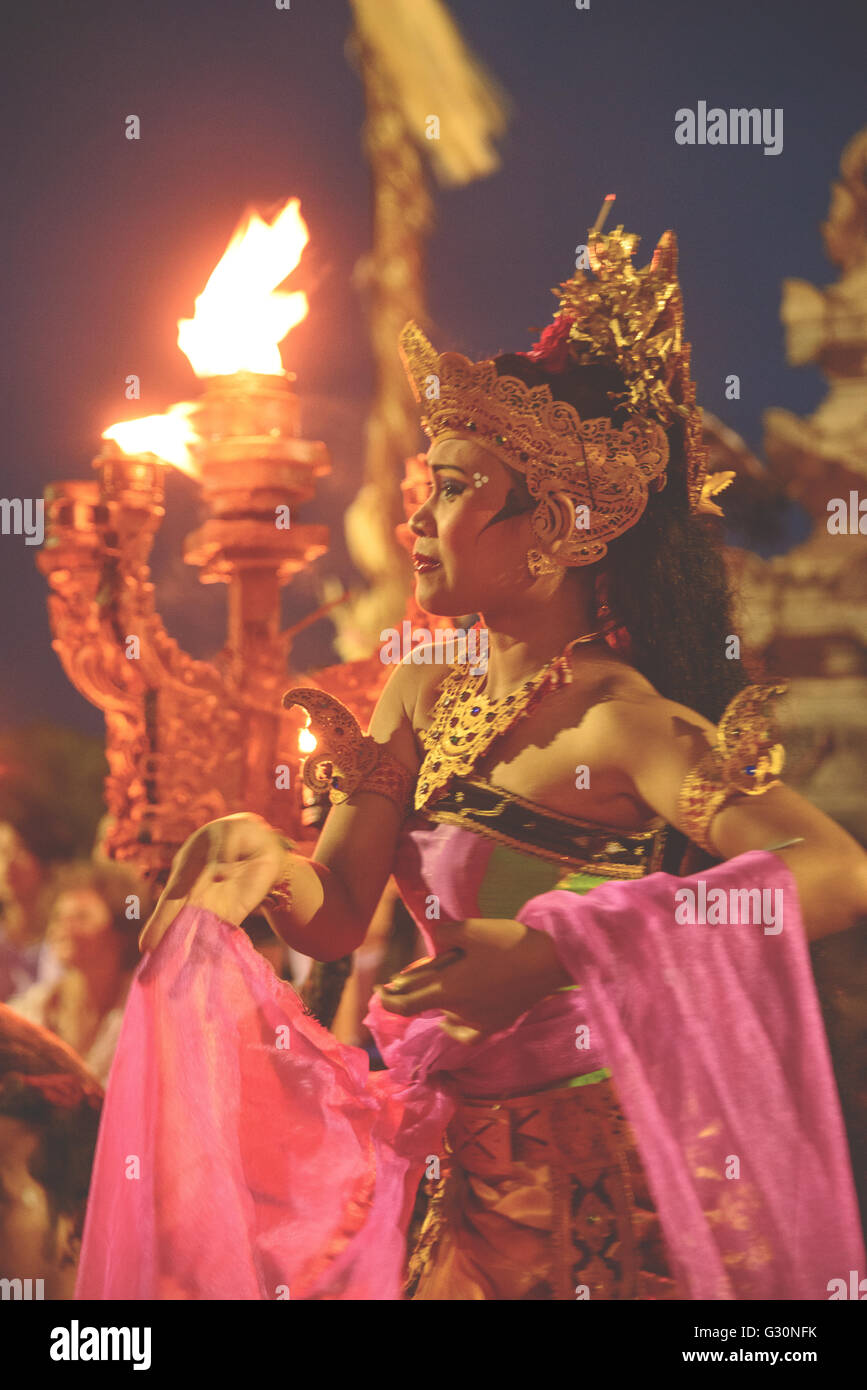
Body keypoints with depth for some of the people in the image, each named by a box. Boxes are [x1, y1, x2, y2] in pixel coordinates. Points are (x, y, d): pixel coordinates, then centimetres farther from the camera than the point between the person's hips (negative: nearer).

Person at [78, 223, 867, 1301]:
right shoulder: (427, 686, 2)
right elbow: (339, 919, 4)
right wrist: (272, 863, -19)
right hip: (461, 1168, 7)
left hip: (594, 1182, -7)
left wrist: (551, 952, -38)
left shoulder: (615, 716, -20)